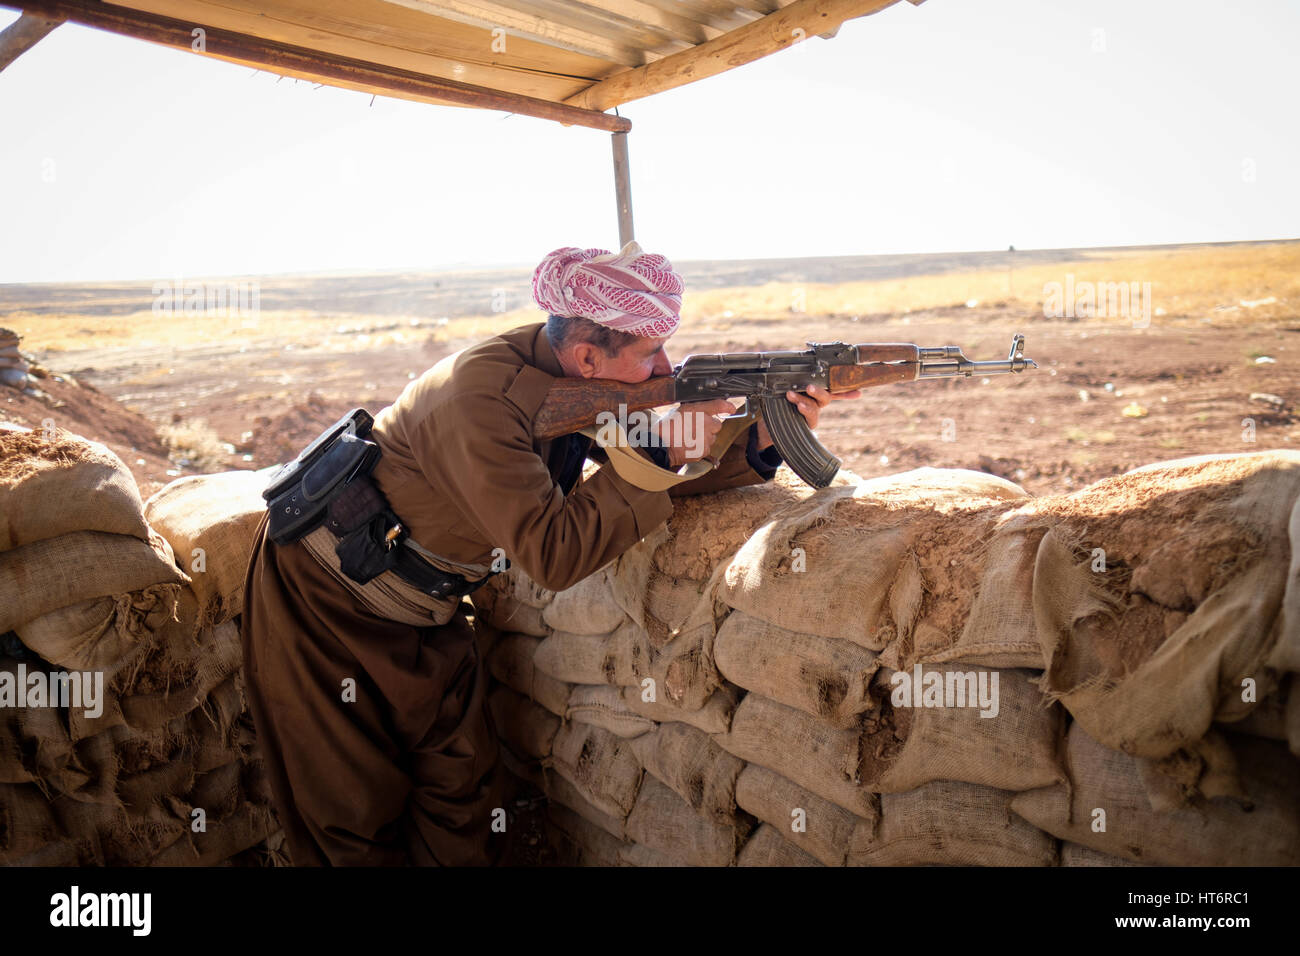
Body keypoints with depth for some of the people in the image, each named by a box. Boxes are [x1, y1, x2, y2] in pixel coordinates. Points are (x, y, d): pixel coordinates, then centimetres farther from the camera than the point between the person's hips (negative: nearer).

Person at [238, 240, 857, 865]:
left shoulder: (586, 383, -8)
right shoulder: (480, 399, -32)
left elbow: (666, 474, -4)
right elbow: (553, 553, -35)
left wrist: (764, 437, -19)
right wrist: (660, 451, -32)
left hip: (424, 619, 7)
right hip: (325, 600, -6)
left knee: (468, 800, 6)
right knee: (358, 819, 4)